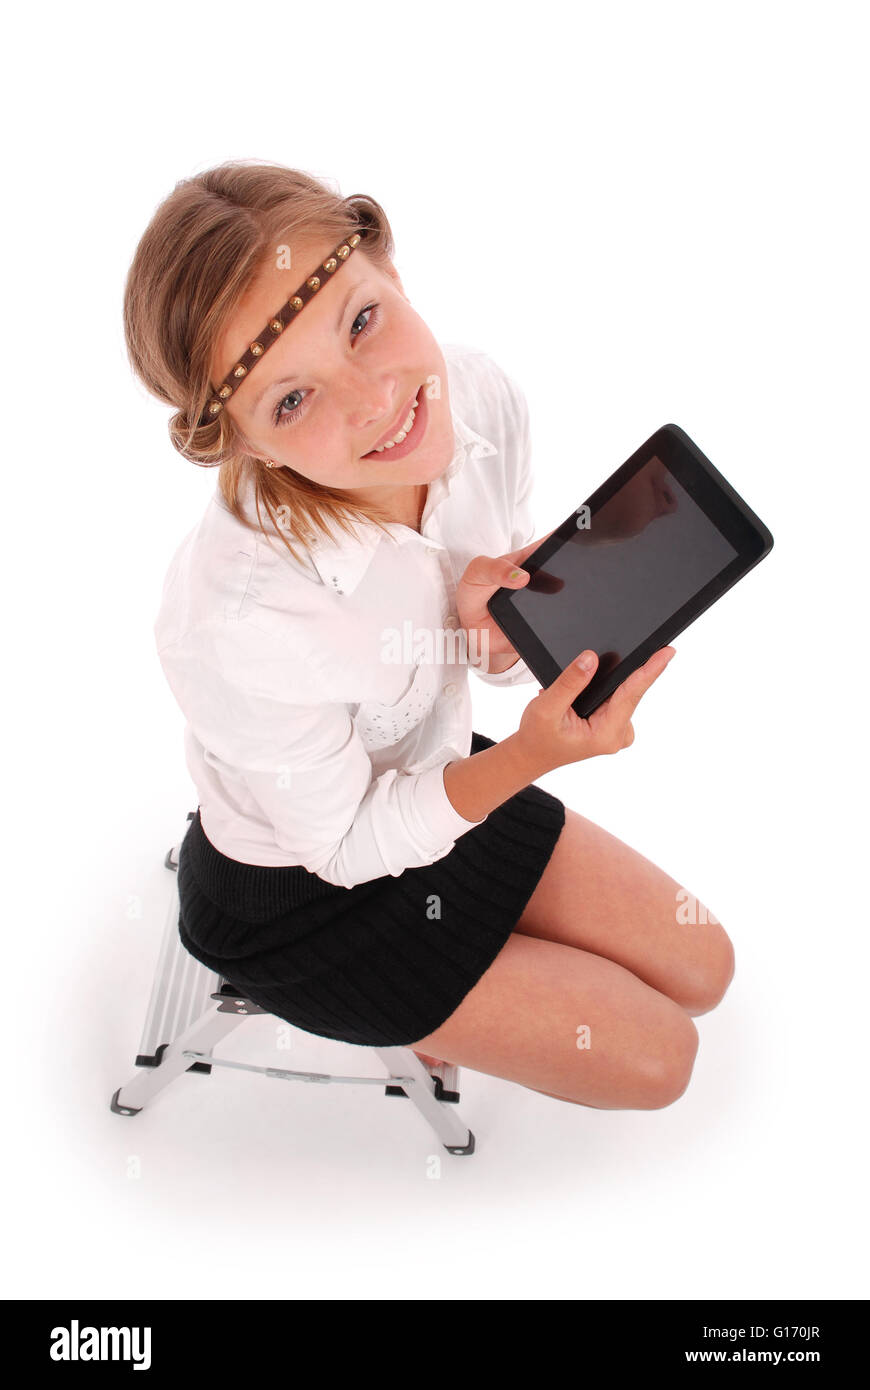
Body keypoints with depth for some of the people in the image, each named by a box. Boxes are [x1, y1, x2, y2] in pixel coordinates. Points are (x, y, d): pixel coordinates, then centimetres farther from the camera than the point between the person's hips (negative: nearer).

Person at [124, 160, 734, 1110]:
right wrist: (529, 758, -37)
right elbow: (348, 845, -22)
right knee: (655, 1058, 1)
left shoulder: (478, 397, -22)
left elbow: (501, 663, -5)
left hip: (439, 772, 6)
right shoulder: (233, 621, -40)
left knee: (700, 971, 13)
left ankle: (449, 1006, 29)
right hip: (305, 893, -5)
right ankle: (430, 1015, 25)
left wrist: (498, 629, -30)